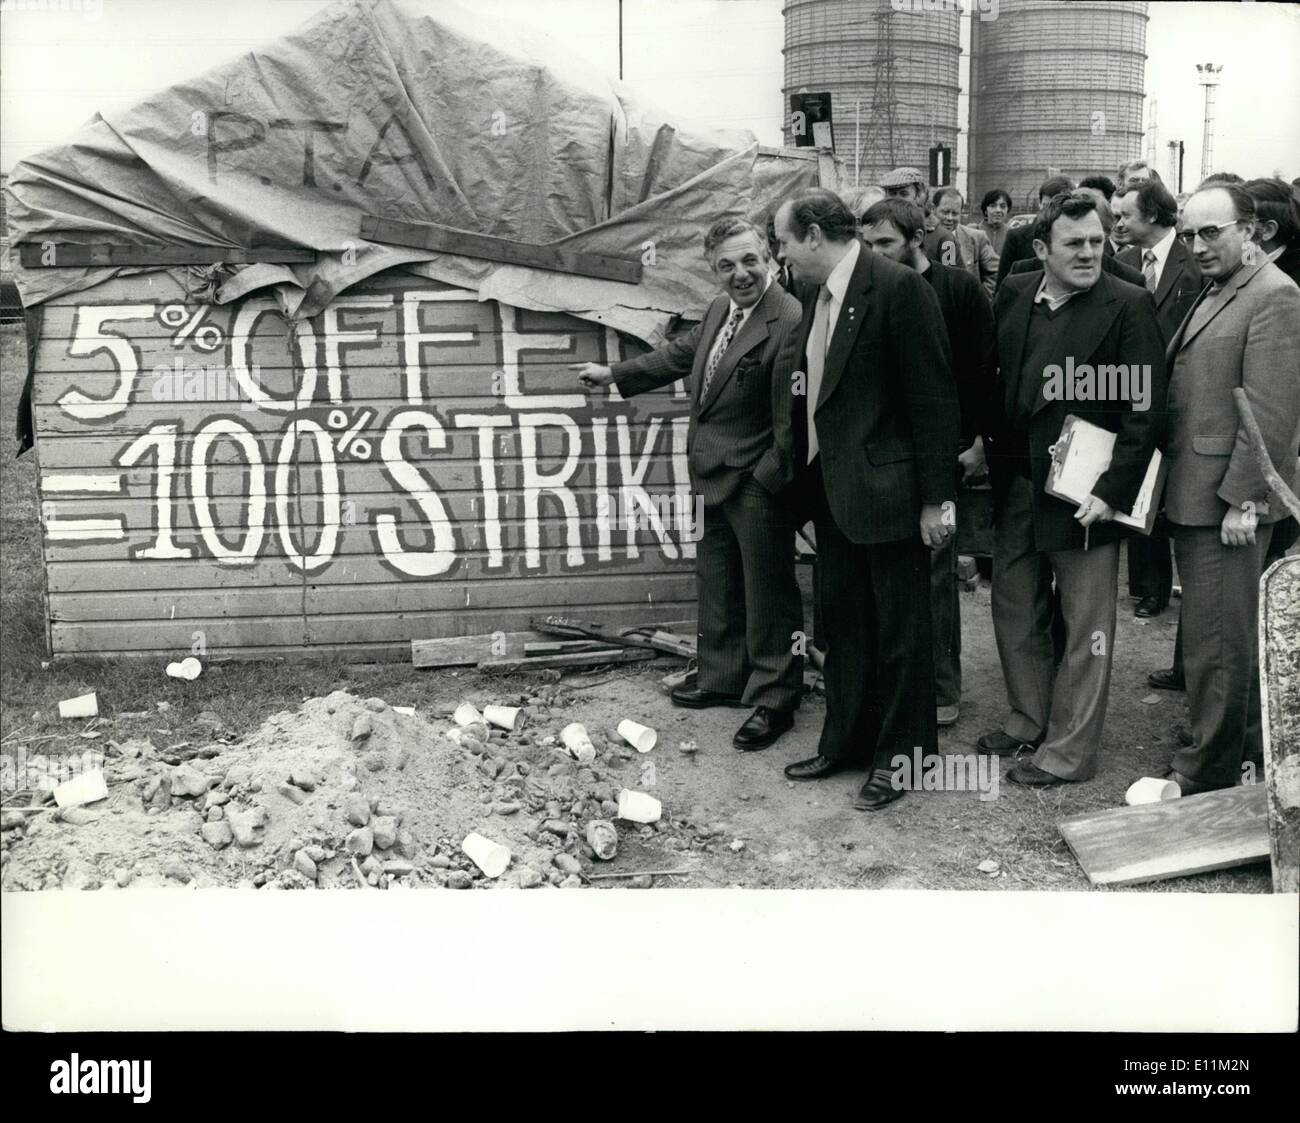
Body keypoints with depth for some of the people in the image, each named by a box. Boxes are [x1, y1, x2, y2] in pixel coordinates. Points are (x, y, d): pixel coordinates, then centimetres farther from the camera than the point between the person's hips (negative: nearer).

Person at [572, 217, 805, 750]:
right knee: (717, 582, 22)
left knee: (768, 590, 3)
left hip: (757, 483, -9)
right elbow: (682, 351, 22)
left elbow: (791, 417, -23)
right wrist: (613, 374, 28)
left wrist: (764, 480, -20)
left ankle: (773, 700, 17)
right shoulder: (722, 307, 5)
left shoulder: (789, 322, -23)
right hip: (718, 476, 9)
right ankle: (723, 677, 39)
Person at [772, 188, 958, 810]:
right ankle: (845, 740, 31)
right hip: (831, 488, 8)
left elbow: (933, 398, -16)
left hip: (887, 489, -8)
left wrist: (936, 497, -16)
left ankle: (898, 756, 19)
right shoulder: (818, 296, 9)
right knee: (841, 620, 17)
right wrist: (805, 474, 9)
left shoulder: (898, 288, -16)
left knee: (899, 629, 6)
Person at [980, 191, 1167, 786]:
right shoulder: (1013, 295, 4)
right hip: (1015, 484, 6)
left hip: (1083, 492, -6)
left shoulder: (1129, 306, -11)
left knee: (1086, 626, 5)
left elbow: (1144, 411, -14)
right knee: (1014, 608, 17)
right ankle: (1029, 718, 35)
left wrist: (1112, 491, -19)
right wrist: (987, 446, 8)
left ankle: (1070, 748, 16)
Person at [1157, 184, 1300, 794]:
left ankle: (1207, 772, 9)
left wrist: (1242, 499, -19)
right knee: (1232, 635, 19)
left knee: (1216, 642, -2)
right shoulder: (1214, 293, 17)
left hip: (1229, 498, -9)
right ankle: (1245, 743, 32)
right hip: (1193, 493, 9)